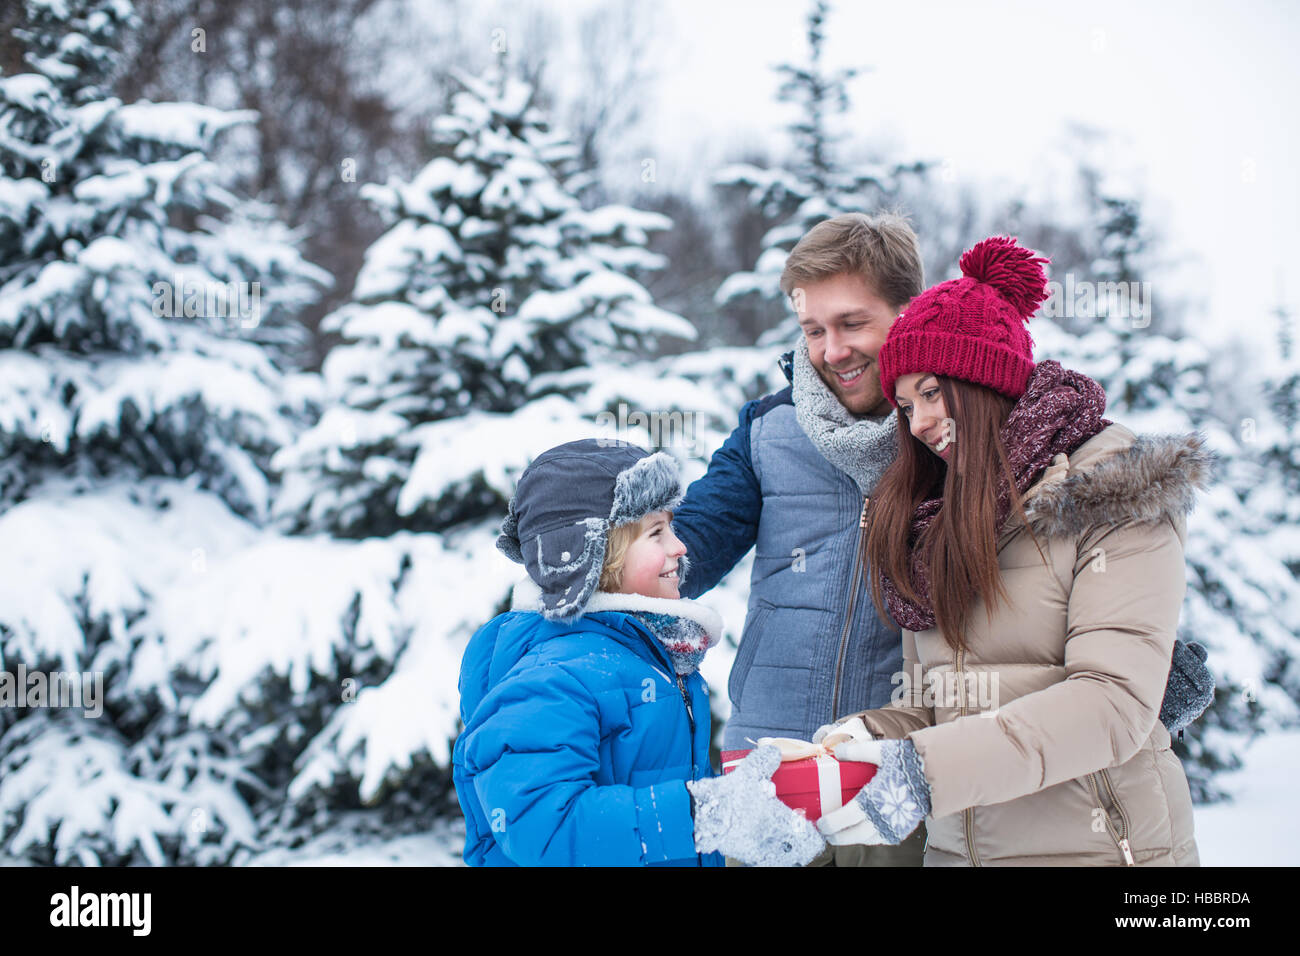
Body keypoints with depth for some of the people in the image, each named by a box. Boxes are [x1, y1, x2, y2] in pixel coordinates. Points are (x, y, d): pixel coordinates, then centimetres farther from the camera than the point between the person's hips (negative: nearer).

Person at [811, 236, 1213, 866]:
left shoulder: (1115, 499, -9)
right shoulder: (929, 520, 10)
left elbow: (1116, 701, -21)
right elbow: (931, 706, 8)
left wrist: (926, 769, -29)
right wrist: (865, 737, -15)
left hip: (1093, 846, -5)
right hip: (955, 848, 5)